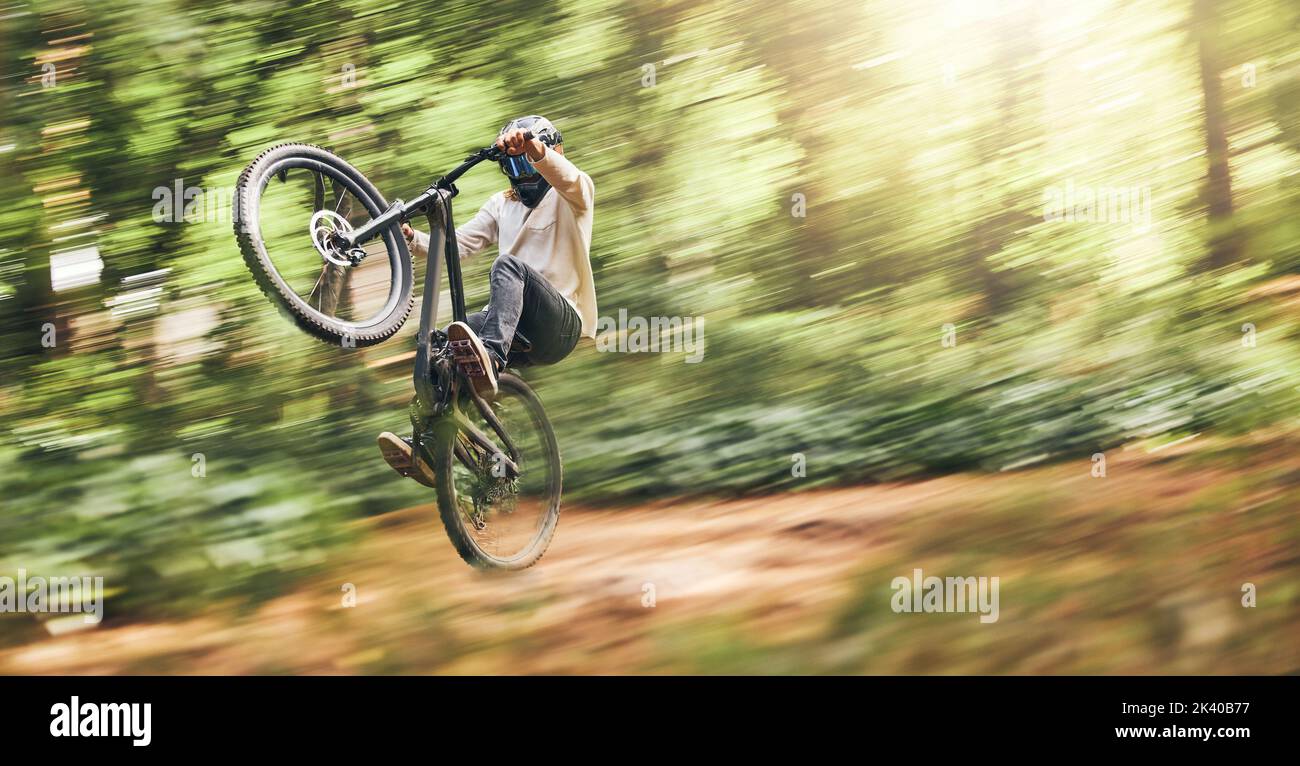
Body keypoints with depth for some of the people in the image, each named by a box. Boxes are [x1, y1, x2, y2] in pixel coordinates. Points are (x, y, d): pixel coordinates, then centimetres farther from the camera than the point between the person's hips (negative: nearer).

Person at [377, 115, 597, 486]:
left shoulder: (569, 196, 5)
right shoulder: (501, 204, 23)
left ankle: (489, 359, -56)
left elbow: (569, 179, -22)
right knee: (442, 341, -21)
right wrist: (412, 238, -8)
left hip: (561, 324, -6)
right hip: (518, 329, 6)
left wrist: (534, 149, -43)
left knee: (508, 264, -32)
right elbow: (457, 244, 11)